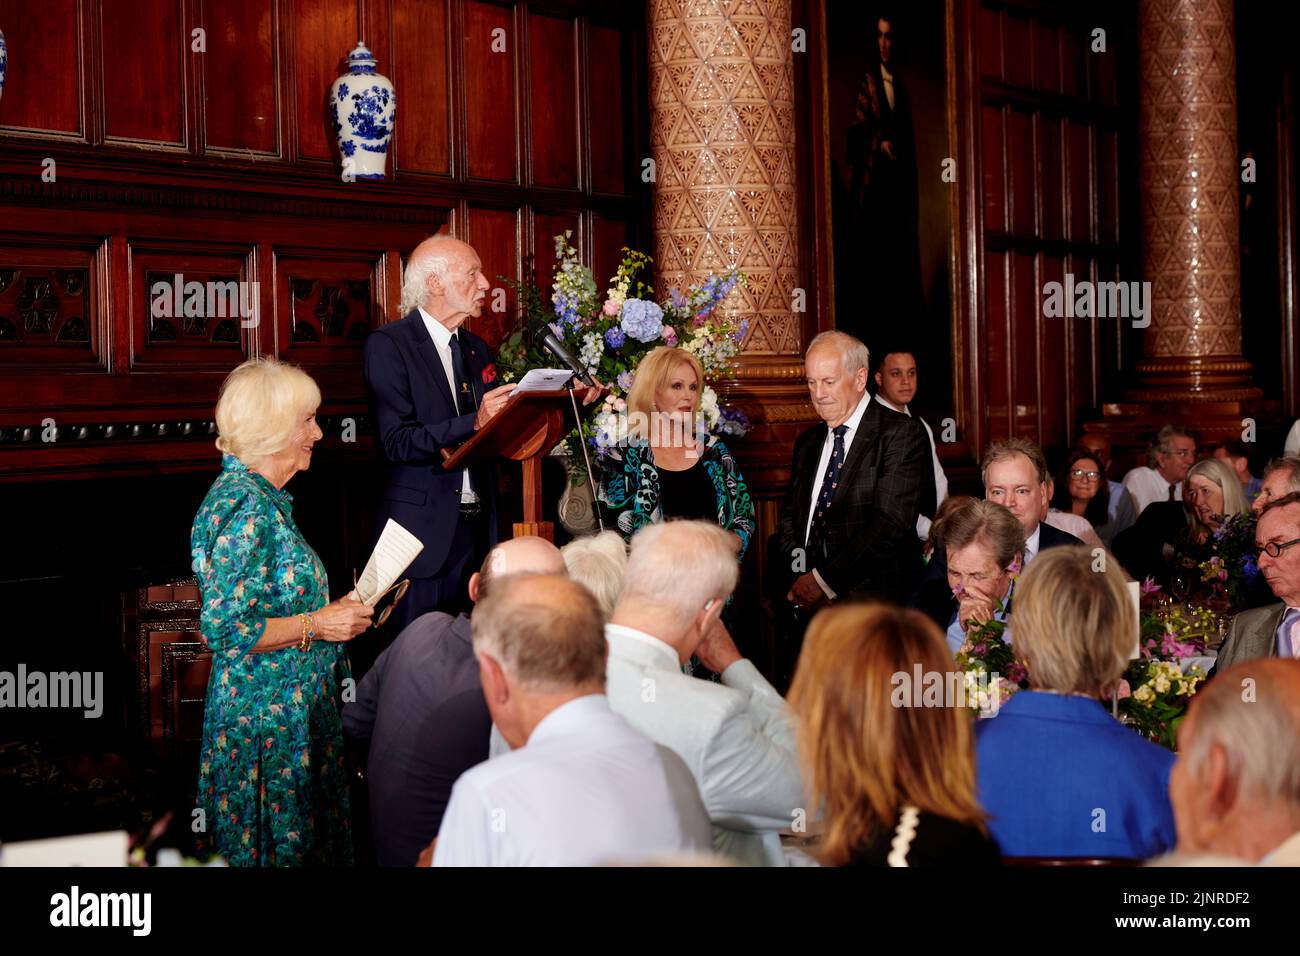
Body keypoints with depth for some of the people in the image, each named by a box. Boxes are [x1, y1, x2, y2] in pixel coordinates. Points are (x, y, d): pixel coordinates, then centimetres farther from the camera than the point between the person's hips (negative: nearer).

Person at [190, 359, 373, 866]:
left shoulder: (259, 496, 11)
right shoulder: (247, 508, -19)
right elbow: (223, 626, -24)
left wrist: (332, 610, 10)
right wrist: (315, 625, -18)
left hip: (290, 706, 10)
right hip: (268, 715, -10)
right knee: (278, 842, 0)